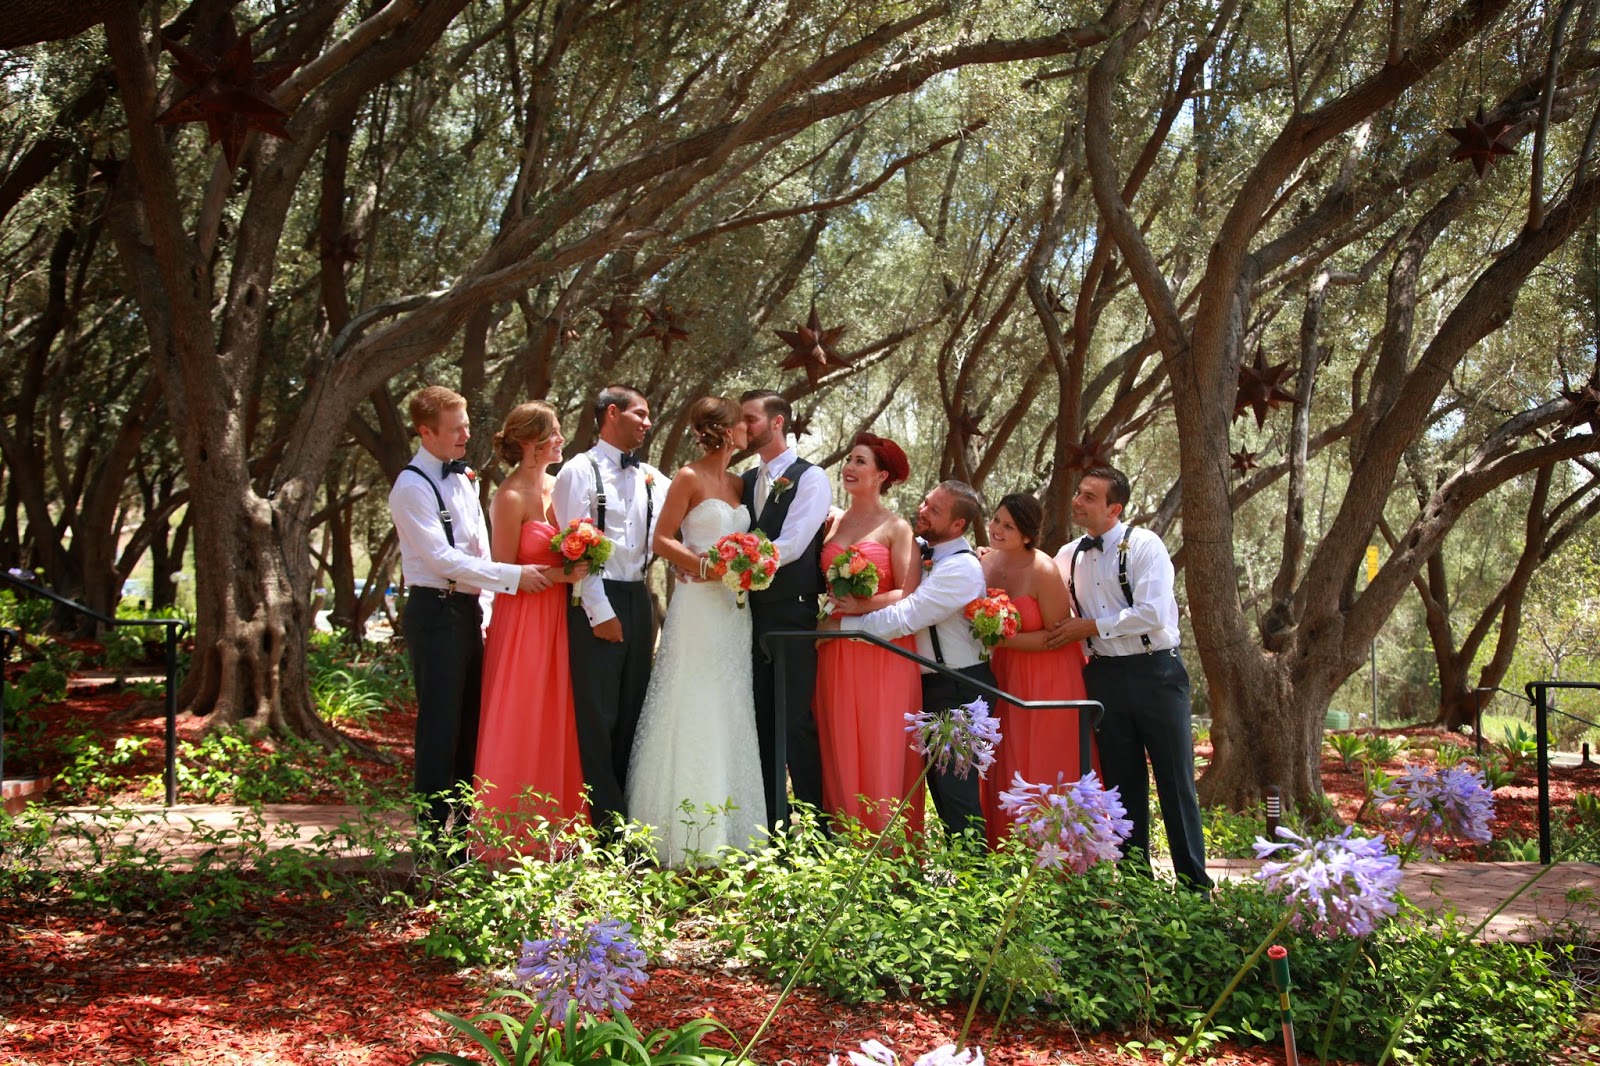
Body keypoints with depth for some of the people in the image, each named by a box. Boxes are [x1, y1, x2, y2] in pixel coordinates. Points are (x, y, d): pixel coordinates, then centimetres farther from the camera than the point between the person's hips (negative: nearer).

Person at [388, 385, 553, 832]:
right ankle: (434, 829, 2)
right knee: (441, 724, -5)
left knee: (472, 723, 12)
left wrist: (485, 611, 10)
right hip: (435, 614, -8)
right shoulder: (412, 487, -12)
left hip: (468, 611, 8)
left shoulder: (462, 478, 15)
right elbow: (441, 559, -18)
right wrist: (514, 576, -19)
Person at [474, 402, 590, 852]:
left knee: (555, 725, 10)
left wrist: (579, 567, 1)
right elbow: (505, 570, -12)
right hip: (522, 621, -7)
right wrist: (563, 574, -18)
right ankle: (515, 837, 7)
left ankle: (552, 828, 18)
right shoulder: (511, 498, -12)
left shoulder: (556, 486, 10)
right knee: (519, 727, -1)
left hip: (557, 618, 7)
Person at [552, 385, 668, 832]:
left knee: (631, 713, 10)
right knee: (597, 717, -3)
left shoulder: (652, 477, 14)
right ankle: (607, 824, 2)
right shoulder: (579, 471, -3)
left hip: (637, 599, 6)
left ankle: (628, 817, 18)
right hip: (597, 600, -6)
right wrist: (600, 611, -13)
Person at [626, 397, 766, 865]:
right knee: (695, 720, -6)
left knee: (732, 718, 8)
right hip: (698, 605, -7)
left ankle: (728, 834, 14)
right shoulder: (689, 478, -5)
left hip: (734, 610, 7)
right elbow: (662, 540, -8)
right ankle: (688, 839, -1)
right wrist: (702, 563, -21)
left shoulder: (738, 483, 14)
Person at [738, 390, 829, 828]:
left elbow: (791, 544, -15)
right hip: (753, 614, 6)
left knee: (796, 723, -6)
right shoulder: (747, 480, 17)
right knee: (761, 721, 9)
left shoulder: (810, 478, -4)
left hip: (791, 615, -6)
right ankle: (766, 821, 16)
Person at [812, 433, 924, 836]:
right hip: (836, 652, 5)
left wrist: (864, 605, -19)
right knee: (840, 753, 5)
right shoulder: (833, 523, 13)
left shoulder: (896, 528, -1)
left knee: (880, 754, -3)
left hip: (882, 654, -5)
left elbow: (909, 594, -9)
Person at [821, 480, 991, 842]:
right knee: (939, 784, 14)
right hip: (930, 682, 9)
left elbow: (903, 618, -26)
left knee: (955, 788, -8)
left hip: (958, 689, -9)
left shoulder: (961, 569, -20)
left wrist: (840, 625, -20)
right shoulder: (919, 549, 5)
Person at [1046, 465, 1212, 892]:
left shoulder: (1143, 546, -9)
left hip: (1155, 671, -5)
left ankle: (1195, 887, 7)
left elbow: (1152, 613, -19)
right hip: (1104, 676, 5)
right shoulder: (1067, 557, 9)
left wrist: (1091, 627, -14)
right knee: (1123, 787, 10)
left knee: (1175, 782, -1)